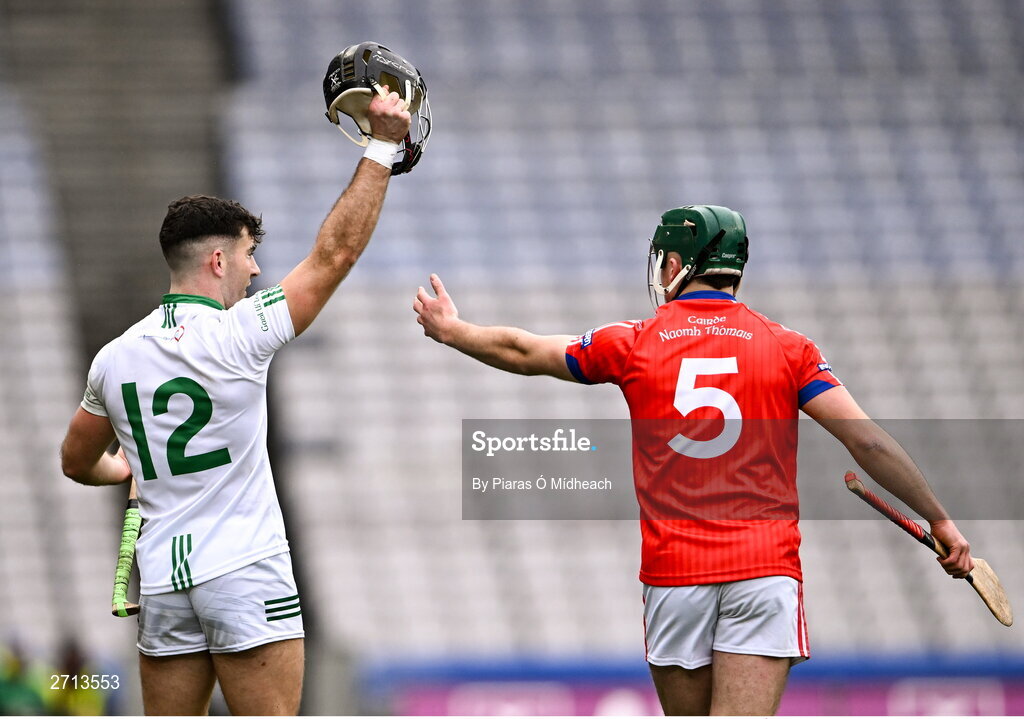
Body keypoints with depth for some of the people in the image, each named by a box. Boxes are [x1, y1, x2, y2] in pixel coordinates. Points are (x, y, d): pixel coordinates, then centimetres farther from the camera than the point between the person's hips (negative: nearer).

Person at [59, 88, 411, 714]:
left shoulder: (115, 359, 8)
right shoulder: (237, 336, -9)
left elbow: (78, 463, 22)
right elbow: (336, 252, -8)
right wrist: (383, 146, -3)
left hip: (163, 579, 5)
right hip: (245, 570, -5)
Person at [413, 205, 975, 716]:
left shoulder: (634, 345, 5)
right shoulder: (787, 348, 4)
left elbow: (521, 351, 19)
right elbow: (866, 442, -2)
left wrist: (451, 330, 38)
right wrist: (940, 521, 5)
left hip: (673, 569, 1)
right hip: (765, 568, -1)